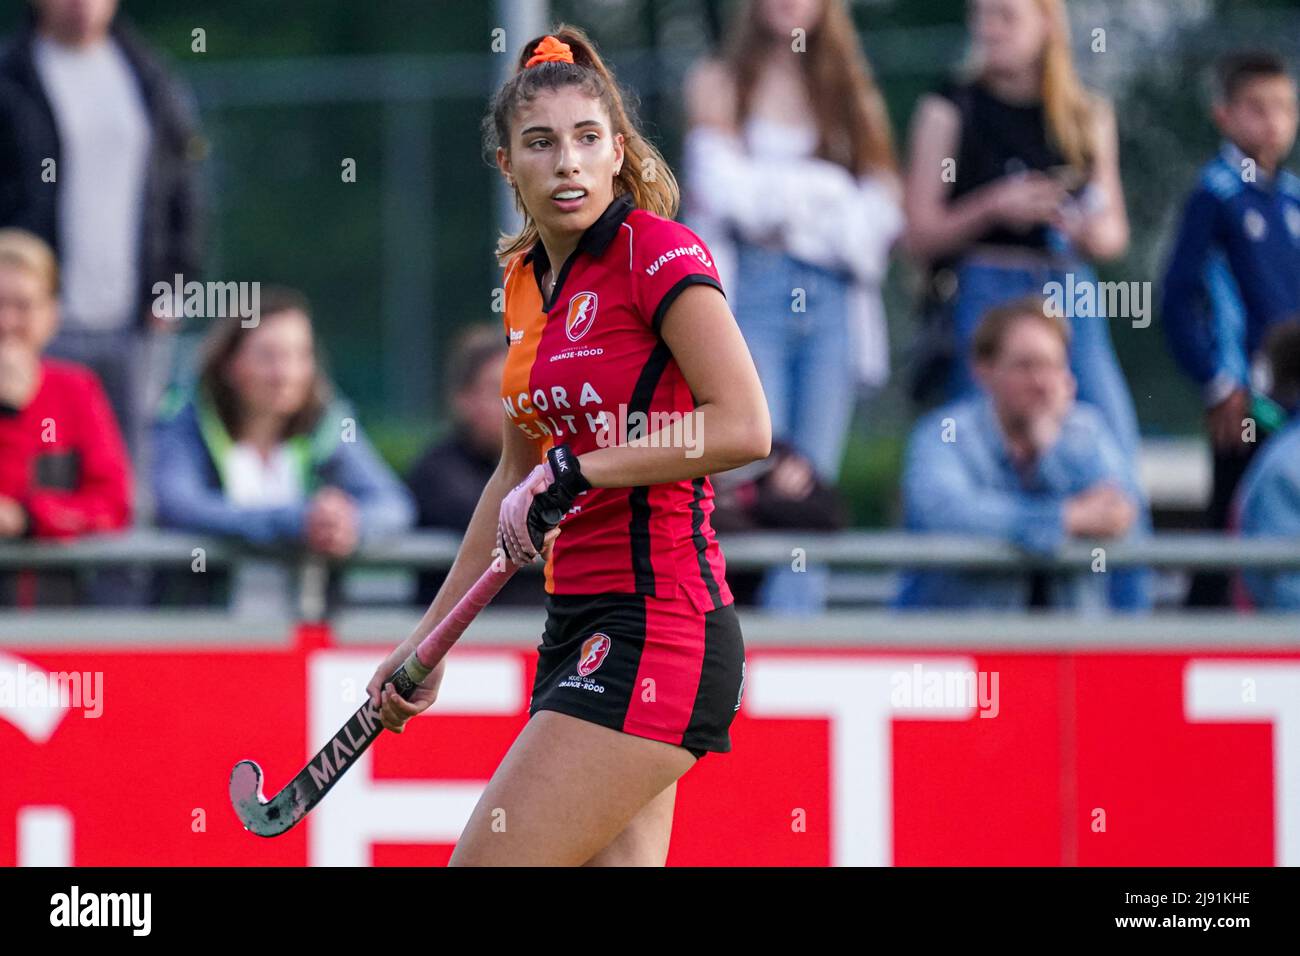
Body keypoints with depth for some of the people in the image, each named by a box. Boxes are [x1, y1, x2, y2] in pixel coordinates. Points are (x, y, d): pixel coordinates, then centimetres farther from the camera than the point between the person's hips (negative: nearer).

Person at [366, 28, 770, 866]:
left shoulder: (658, 250, -9)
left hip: (657, 628, -8)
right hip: (580, 626, 8)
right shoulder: (527, 279, 14)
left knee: (487, 861, -13)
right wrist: (429, 641, 26)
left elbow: (744, 427, -20)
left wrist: (573, 471, -18)